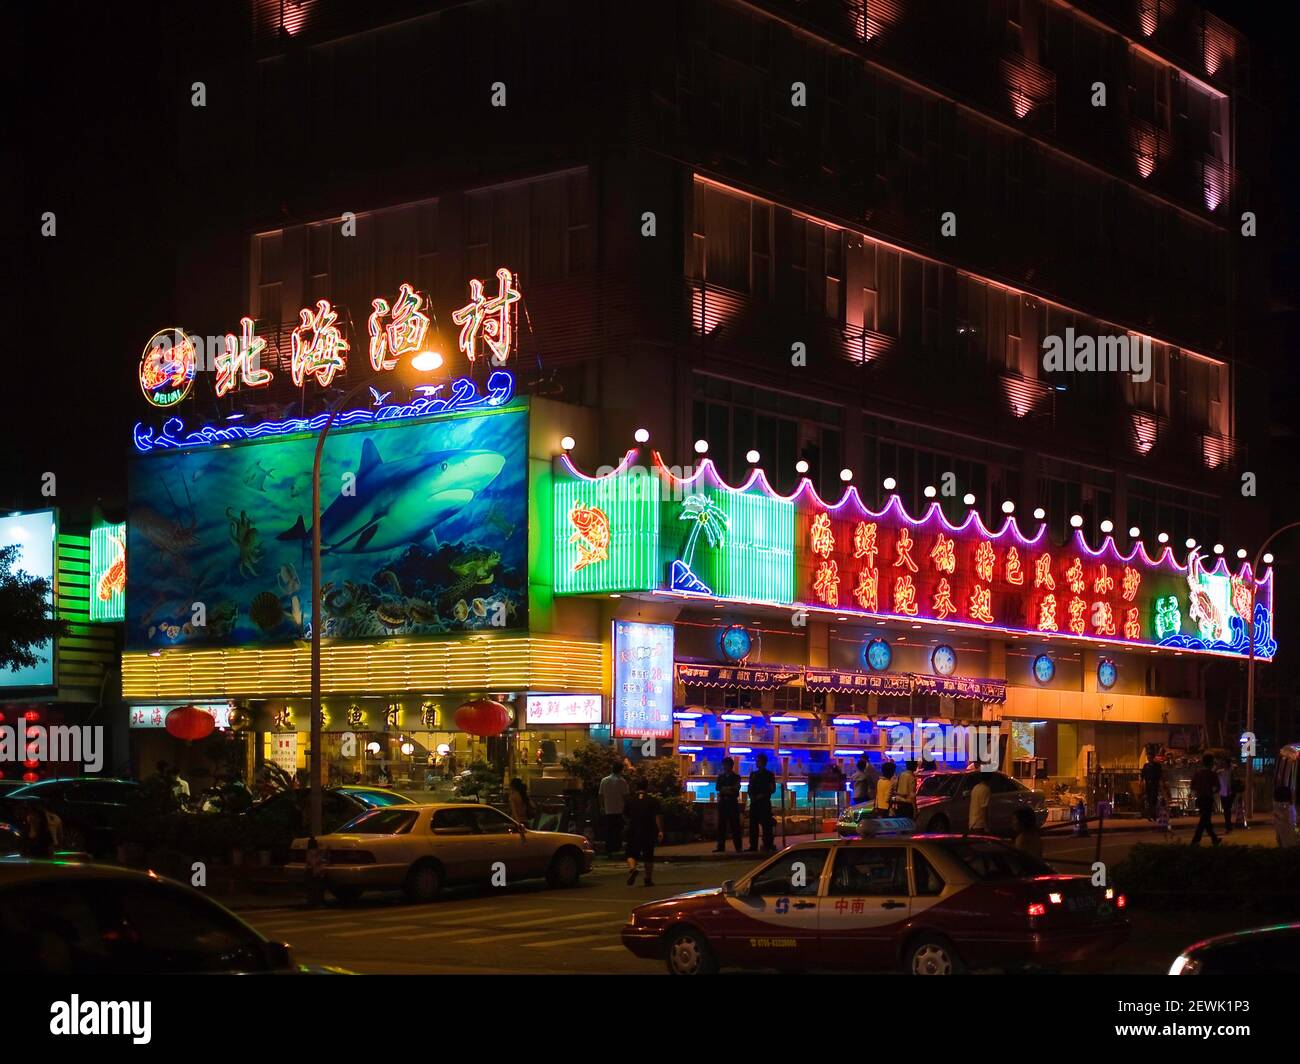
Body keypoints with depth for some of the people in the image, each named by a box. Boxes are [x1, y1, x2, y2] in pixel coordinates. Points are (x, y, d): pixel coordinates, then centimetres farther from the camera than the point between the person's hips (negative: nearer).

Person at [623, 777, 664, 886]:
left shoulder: (630, 800, 1)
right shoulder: (653, 800, -4)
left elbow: (625, 815, 12)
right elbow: (658, 816, -10)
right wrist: (660, 831, -11)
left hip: (633, 832, 0)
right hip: (649, 832, 0)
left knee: (632, 854, 6)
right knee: (649, 856, 10)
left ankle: (632, 868, -23)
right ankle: (648, 879, 10)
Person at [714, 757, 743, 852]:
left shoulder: (736, 777, 7)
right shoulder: (721, 776, 15)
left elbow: (736, 788, -5)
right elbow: (718, 788, 2)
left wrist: (725, 789, -7)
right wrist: (730, 789, -7)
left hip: (732, 802, -3)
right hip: (722, 802, 3)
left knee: (734, 824, -4)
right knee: (721, 824, 0)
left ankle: (738, 847, -3)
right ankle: (720, 846, 1)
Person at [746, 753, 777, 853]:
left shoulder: (769, 774, 2)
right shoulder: (753, 774, 17)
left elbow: (772, 789, -2)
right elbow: (750, 788, 18)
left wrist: (762, 795, -12)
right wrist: (751, 796, -1)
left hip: (764, 802, -5)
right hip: (754, 802, 5)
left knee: (765, 824, -8)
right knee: (753, 824, 2)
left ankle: (768, 845, -8)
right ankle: (753, 846, 4)